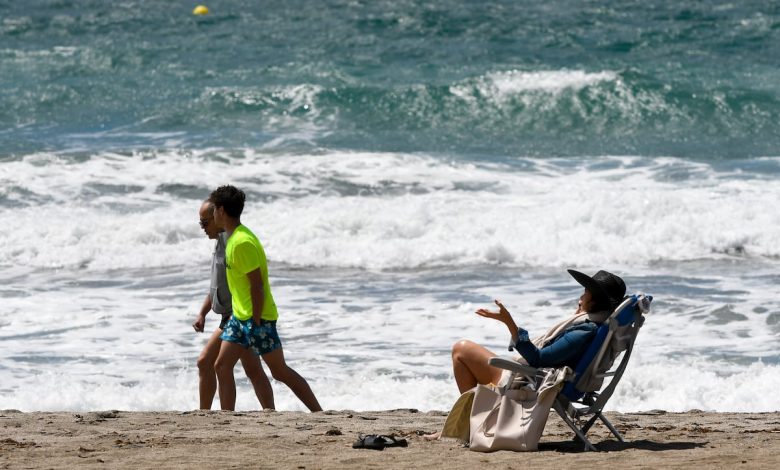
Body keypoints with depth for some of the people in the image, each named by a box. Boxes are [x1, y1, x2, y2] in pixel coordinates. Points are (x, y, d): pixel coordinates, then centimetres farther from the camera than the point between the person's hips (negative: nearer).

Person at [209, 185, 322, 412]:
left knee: (280, 371, -3)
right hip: (239, 316, 10)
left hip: (257, 317, -10)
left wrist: (256, 322, -19)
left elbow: (257, 284, -22)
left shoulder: (242, 242, -20)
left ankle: (319, 413, 3)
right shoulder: (233, 237, 11)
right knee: (222, 365, 3)